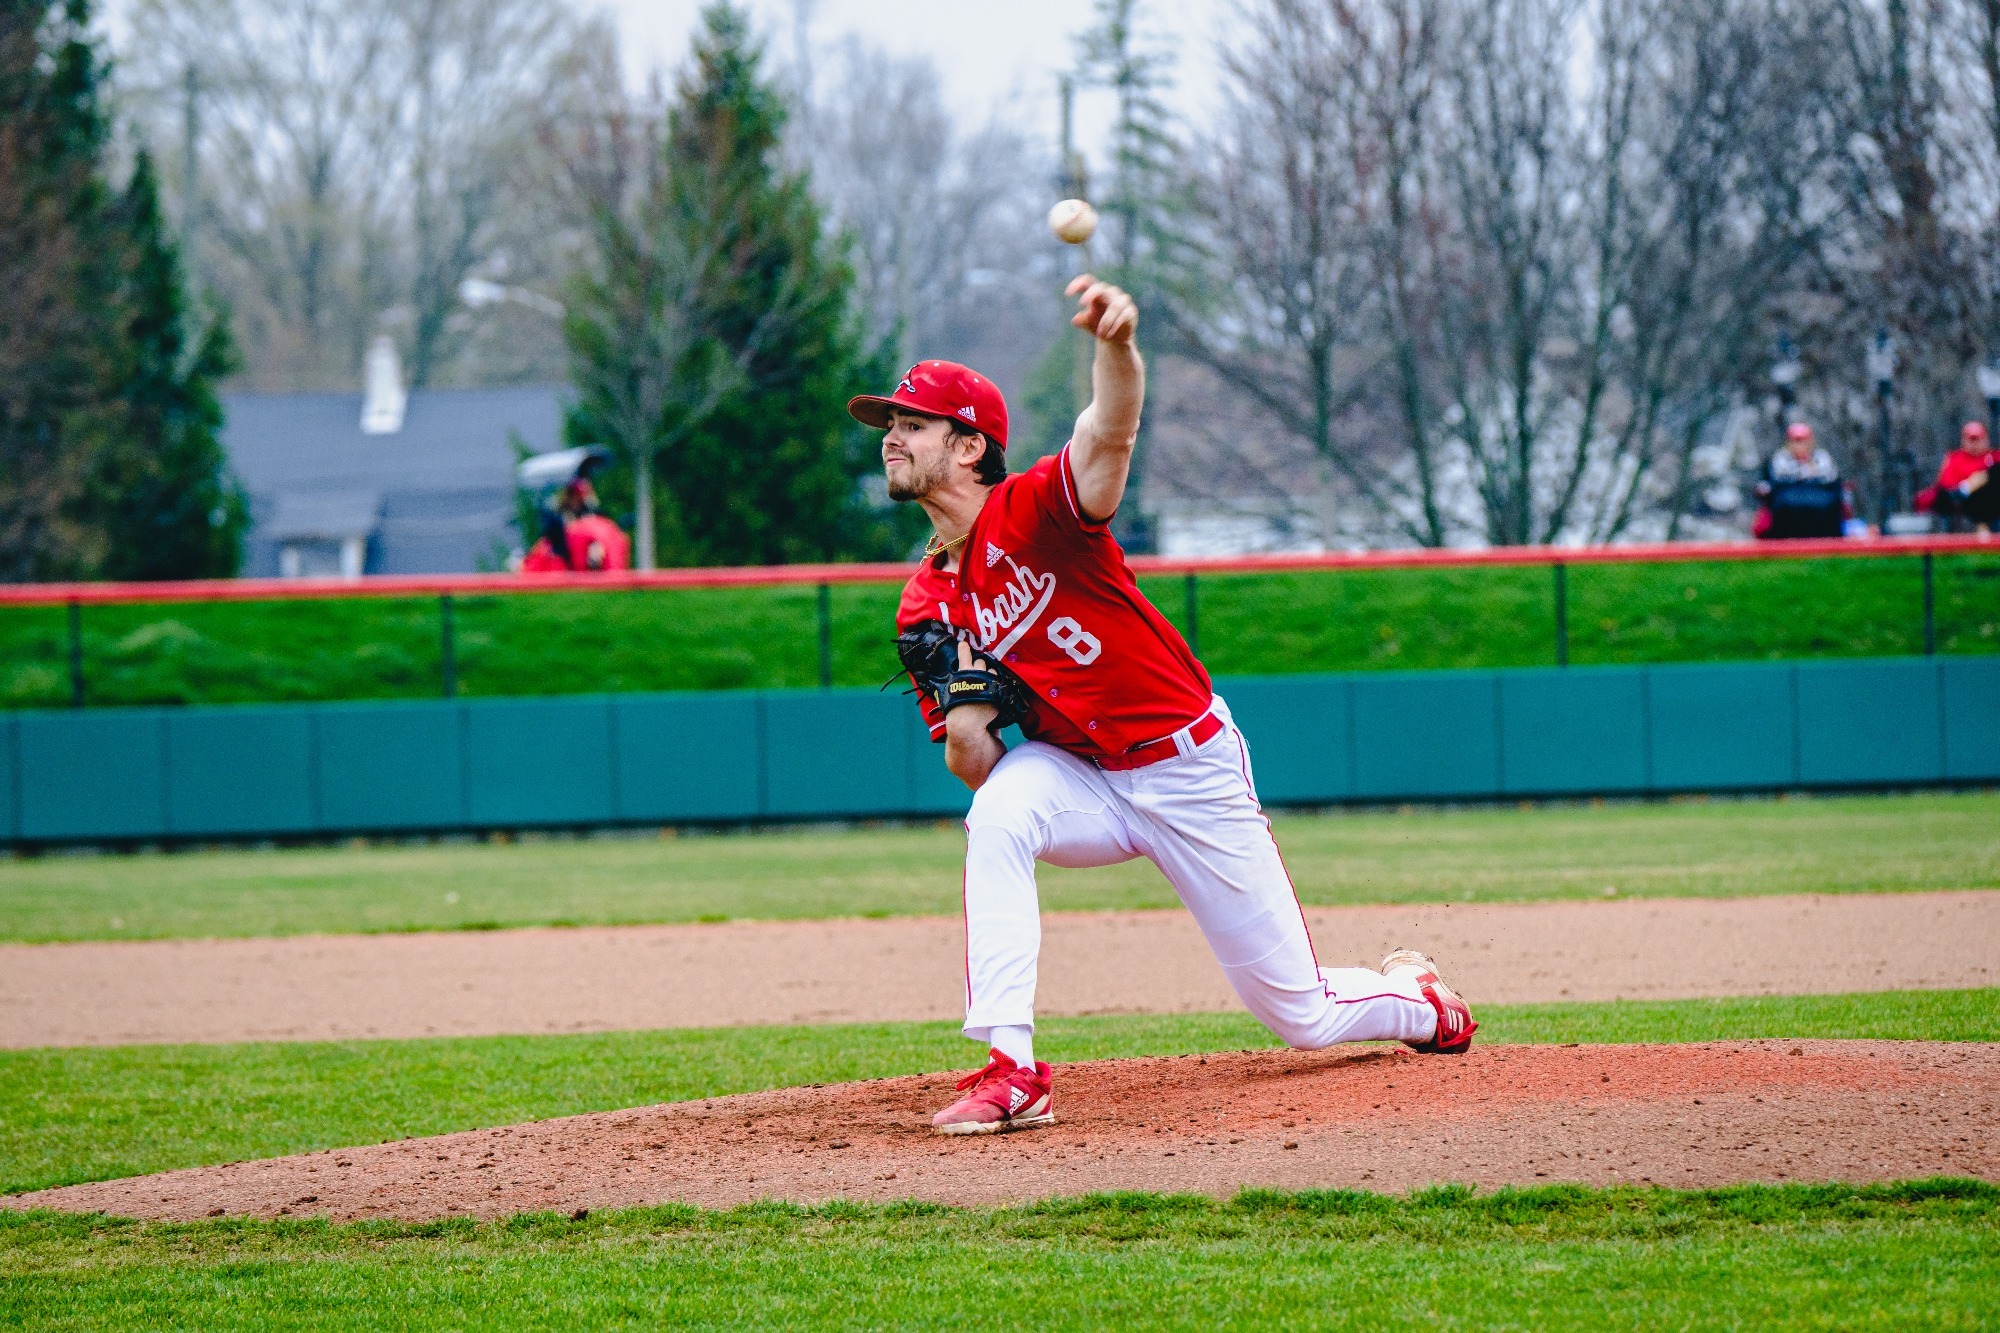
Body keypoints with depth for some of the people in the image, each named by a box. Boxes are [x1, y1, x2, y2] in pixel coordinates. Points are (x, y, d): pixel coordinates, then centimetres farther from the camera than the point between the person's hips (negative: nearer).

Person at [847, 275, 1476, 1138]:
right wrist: (965, 711, -23)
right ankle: (1011, 1072, -31)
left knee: (1300, 1014, 4)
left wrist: (1117, 343, -63)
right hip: (1082, 780, 4)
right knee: (999, 816, -32)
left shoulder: (1033, 510, -18)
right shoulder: (926, 607, -2)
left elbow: (1111, 431, -41)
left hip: (1192, 767, -4)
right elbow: (977, 771, 0)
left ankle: (1416, 999, 40)